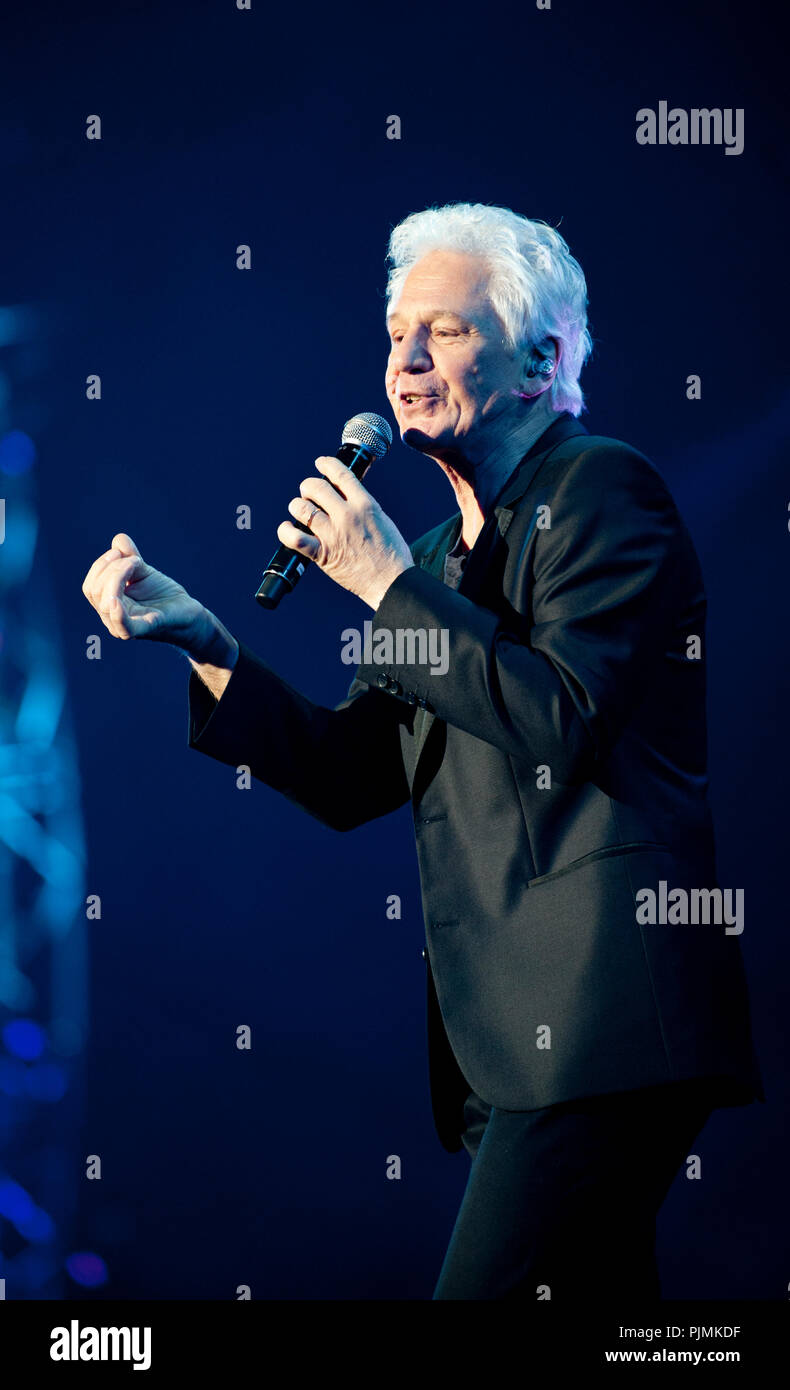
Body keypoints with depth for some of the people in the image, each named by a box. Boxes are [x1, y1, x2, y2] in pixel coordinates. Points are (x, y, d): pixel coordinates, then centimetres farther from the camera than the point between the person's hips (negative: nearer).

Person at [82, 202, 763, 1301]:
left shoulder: (602, 489, -2)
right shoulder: (446, 552, 22)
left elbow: (562, 724, -16)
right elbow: (352, 777, 16)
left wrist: (388, 582, -9)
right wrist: (200, 640, 6)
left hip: (599, 1009, -9)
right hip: (502, 1038, 9)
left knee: (488, 1288, -16)